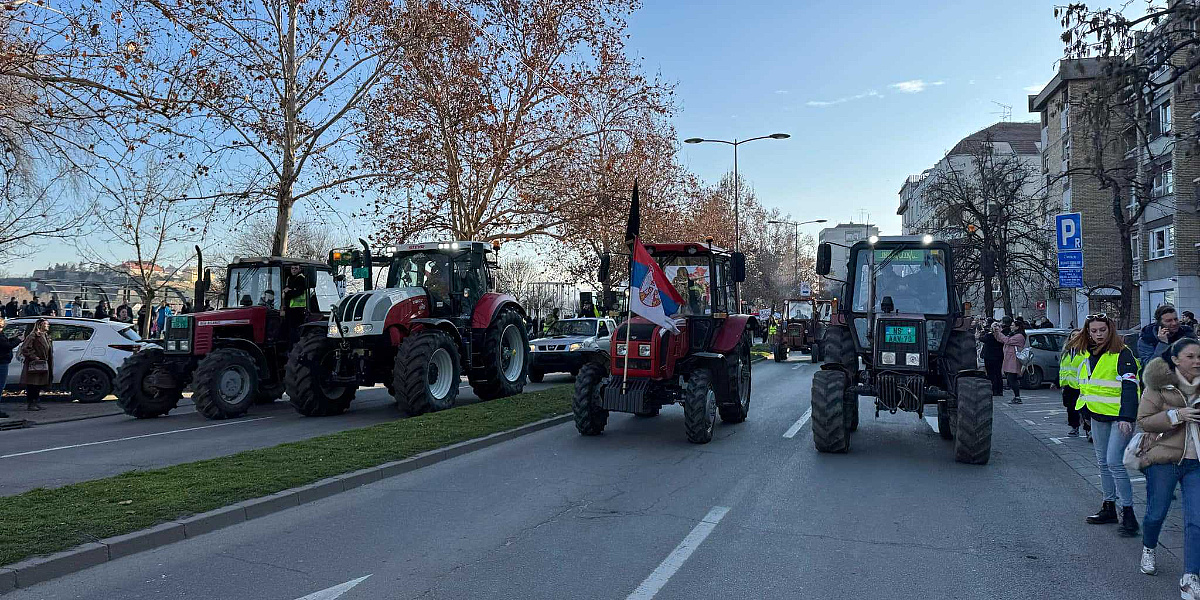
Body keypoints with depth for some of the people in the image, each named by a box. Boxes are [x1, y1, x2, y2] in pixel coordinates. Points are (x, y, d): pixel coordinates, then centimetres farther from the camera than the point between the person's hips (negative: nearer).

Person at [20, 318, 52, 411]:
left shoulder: (46, 336, 17)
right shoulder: (33, 336, -10)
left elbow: (49, 351, 23)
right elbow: (24, 348, -16)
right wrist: (34, 357, -19)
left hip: (43, 365, 8)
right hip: (34, 365, -8)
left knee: (39, 385, 11)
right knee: (32, 385, -5)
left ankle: (35, 403, 19)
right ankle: (29, 404, 0)